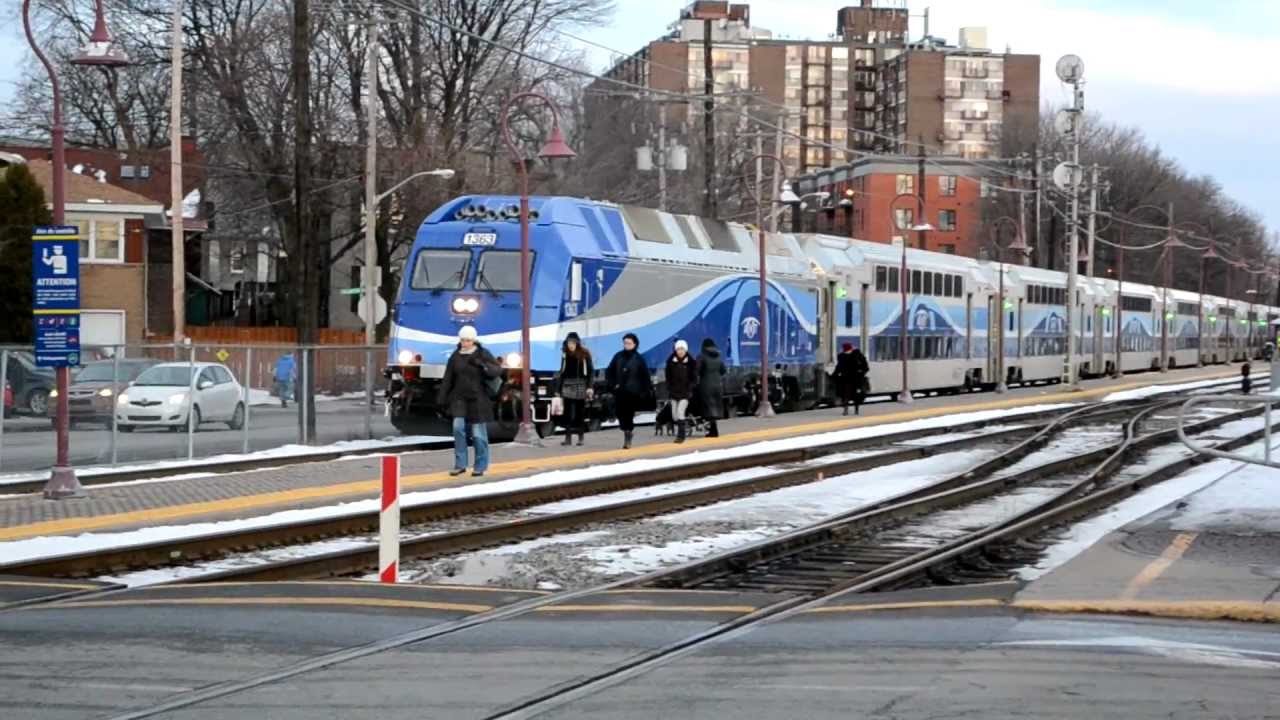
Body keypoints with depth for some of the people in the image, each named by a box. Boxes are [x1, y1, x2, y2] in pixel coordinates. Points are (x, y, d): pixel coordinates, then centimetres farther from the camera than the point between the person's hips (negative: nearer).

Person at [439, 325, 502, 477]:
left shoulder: (482, 354, -3)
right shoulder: (456, 356, 6)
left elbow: (498, 370, -11)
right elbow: (447, 380, 9)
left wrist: (483, 365, -27)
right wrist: (442, 399, 7)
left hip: (478, 398, -3)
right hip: (460, 398, 3)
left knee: (478, 433, 0)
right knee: (458, 426, -12)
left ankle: (480, 467, 11)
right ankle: (460, 464, -3)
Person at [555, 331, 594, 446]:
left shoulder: (584, 354, -4)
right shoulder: (565, 355, 8)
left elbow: (590, 371, -3)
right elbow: (562, 372, 14)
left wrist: (589, 387, -12)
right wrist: (558, 389, 12)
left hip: (580, 386, -3)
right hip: (567, 386, 3)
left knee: (580, 413, 2)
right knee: (567, 413, -2)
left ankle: (581, 437, 11)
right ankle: (568, 437, -1)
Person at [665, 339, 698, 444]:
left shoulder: (691, 362, -5)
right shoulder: (671, 361, 0)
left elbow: (694, 378, 0)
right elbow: (668, 377, 8)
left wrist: (690, 389, -9)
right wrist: (669, 389, 0)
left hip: (685, 392, -4)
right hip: (674, 391, 4)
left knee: (680, 413, -14)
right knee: (674, 415, 8)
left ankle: (681, 435, -8)